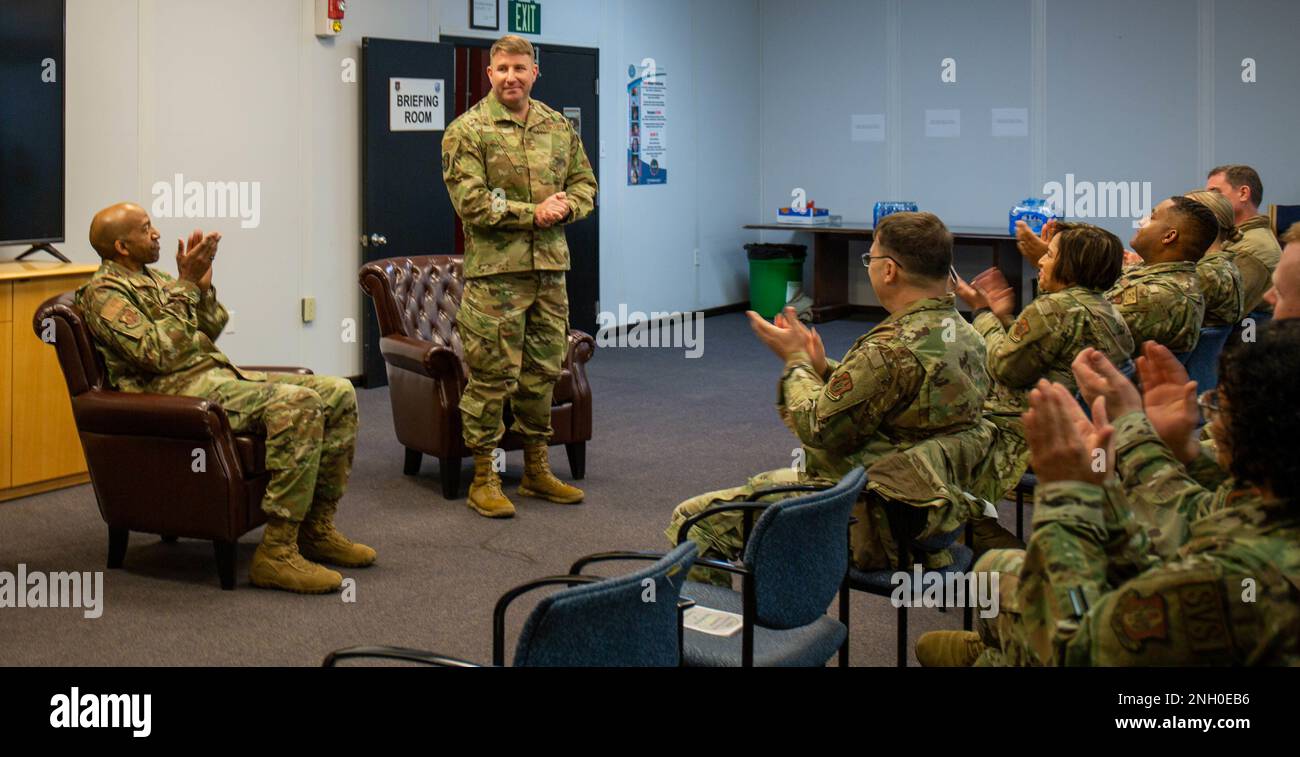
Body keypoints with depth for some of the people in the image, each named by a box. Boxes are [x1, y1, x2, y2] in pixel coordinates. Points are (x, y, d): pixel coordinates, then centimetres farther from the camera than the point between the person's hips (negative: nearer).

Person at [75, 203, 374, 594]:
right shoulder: (104, 292, -6)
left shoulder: (151, 279, 23)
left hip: (220, 373, 10)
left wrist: (202, 285, 5)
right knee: (298, 404, -31)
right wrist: (186, 285, -16)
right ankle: (277, 552, -30)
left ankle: (317, 528, 2)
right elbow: (159, 354, -19)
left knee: (338, 393, -2)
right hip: (179, 388, -10)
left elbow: (210, 331, 22)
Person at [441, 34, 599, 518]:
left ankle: (537, 471, 25)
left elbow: (584, 184, 17)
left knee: (542, 373, 13)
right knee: (491, 377, -3)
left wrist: (566, 206, -6)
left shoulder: (559, 128, 12)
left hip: (550, 268, 6)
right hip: (495, 271, -6)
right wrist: (534, 212, -15)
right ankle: (483, 480, 7)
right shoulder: (467, 131, -6)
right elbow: (470, 202, -14)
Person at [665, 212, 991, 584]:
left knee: (693, 519, -4)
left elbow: (818, 430, -19)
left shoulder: (892, 348, -27)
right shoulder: (967, 337, 3)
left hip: (866, 525, -10)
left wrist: (796, 361, -4)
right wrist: (823, 368, 7)